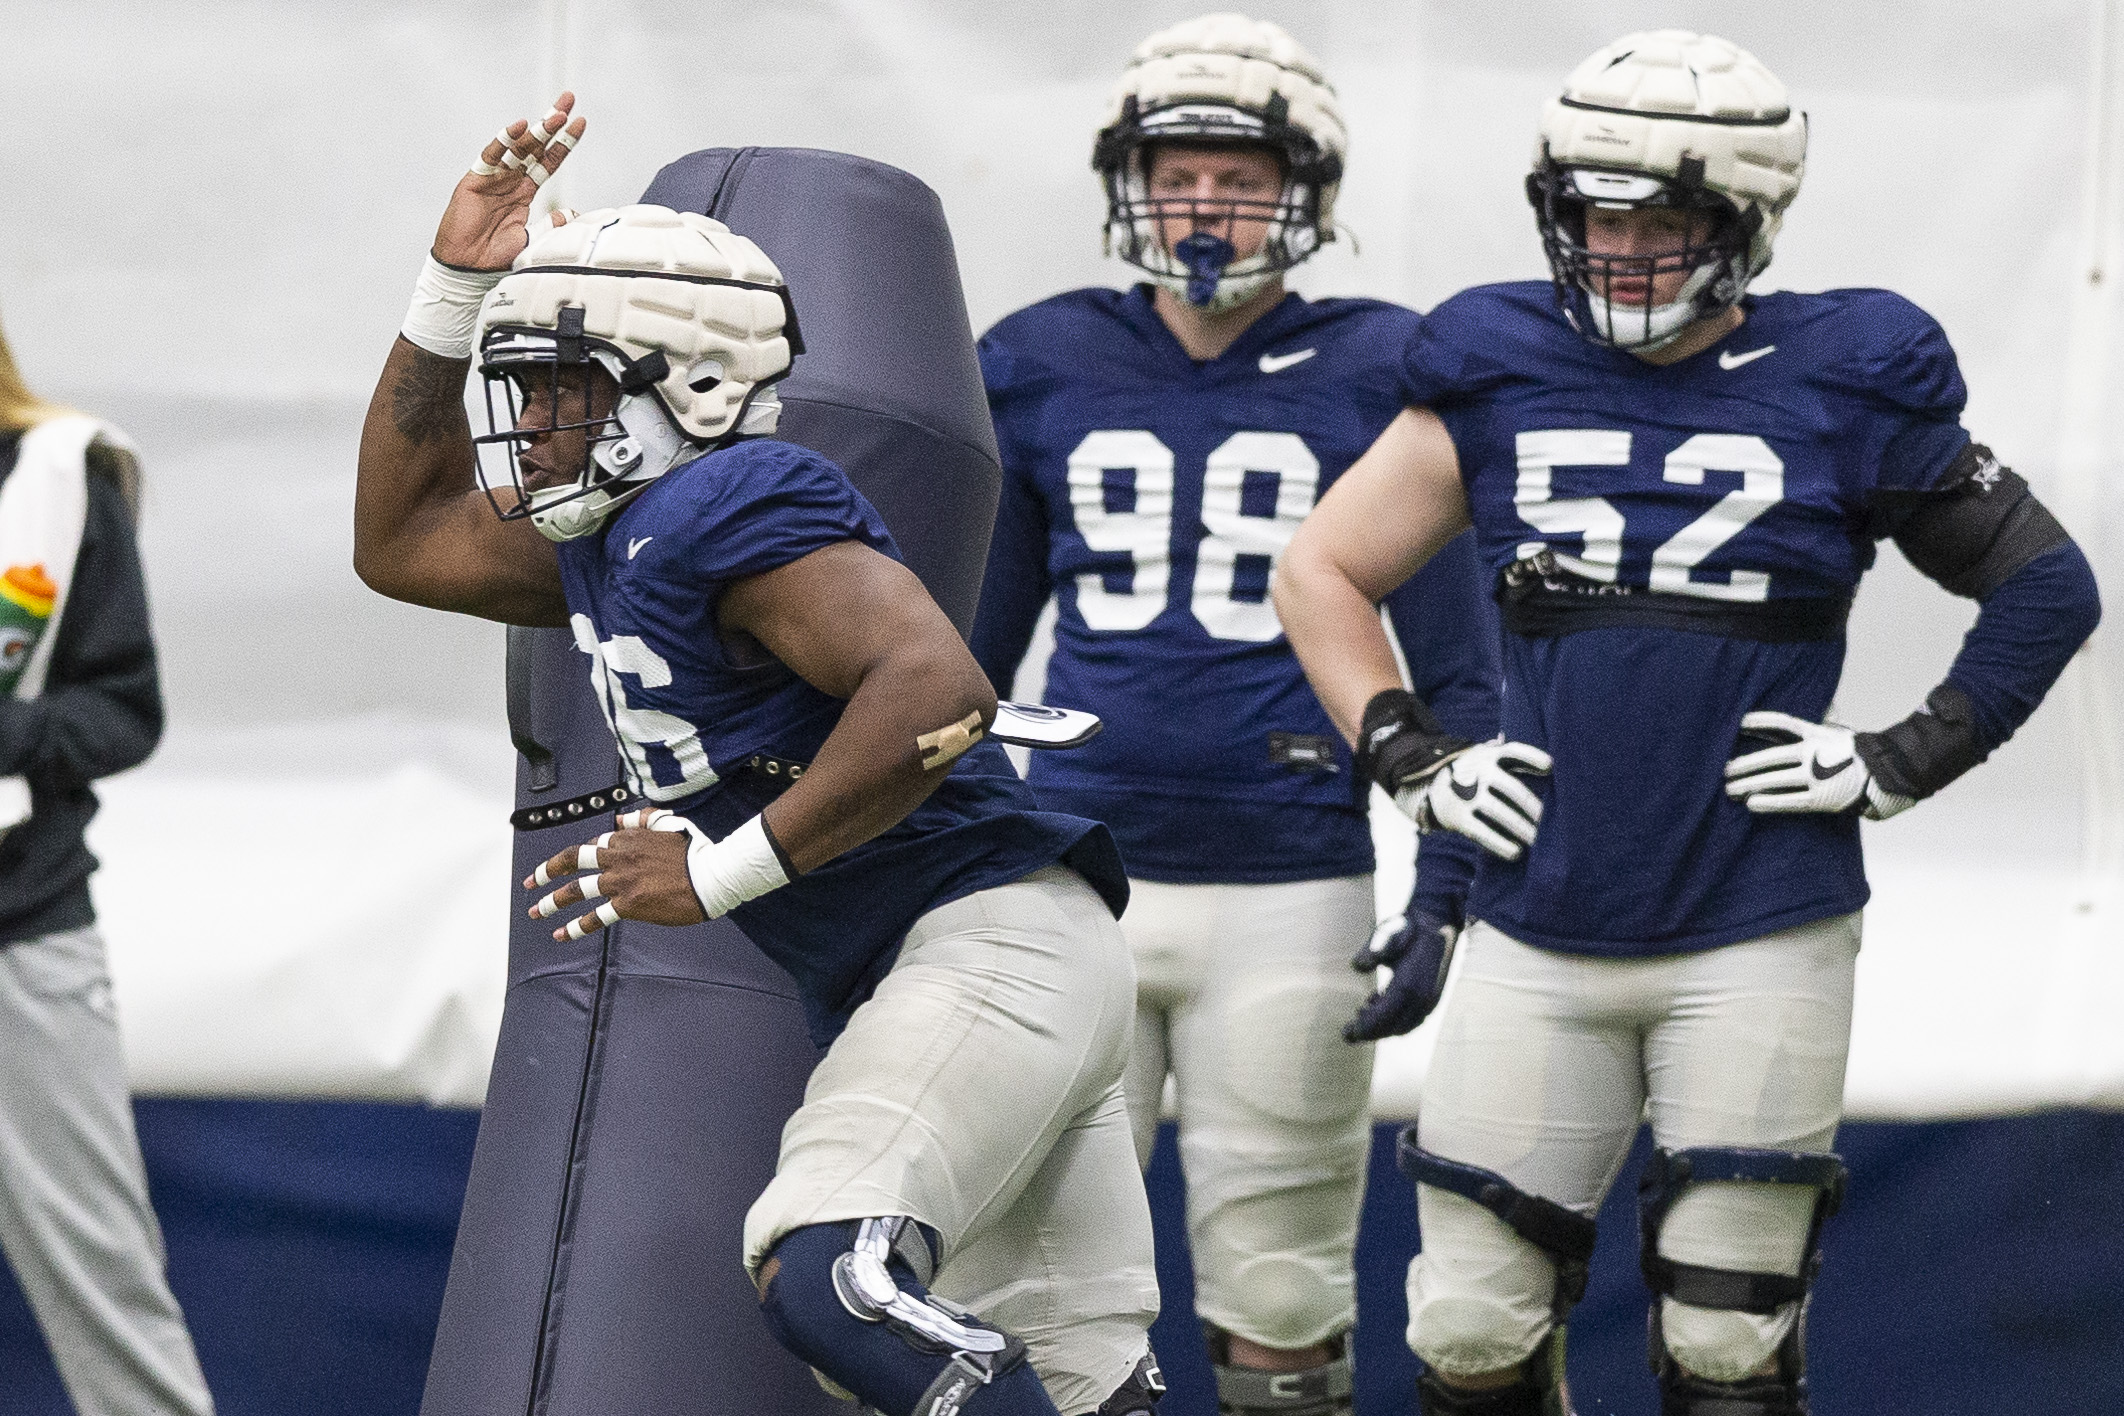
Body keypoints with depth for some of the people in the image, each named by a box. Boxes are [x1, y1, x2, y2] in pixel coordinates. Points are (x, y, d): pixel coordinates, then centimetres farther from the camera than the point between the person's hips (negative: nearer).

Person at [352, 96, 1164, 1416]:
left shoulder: (728, 510, -14)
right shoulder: (609, 538, 16)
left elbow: (938, 690, -27)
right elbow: (402, 541, 30)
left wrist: (723, 871, -22)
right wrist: (456, 286, 19)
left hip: (988, 942, -10)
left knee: (828, 1279, -29)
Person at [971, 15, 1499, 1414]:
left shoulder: (1375, 378, 0)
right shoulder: (1044, 368, 7)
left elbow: (1460, 677, 4)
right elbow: (972, 653, 17)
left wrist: (1446, 894, -5)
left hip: (1287, 893, -2)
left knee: (1279, 1297, 3)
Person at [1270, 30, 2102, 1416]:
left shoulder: (1843, 388, -1)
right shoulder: (1499, 380, 5)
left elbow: (2049, 588, 7)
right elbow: (1320, 575, 16)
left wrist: (1905, 763, -1)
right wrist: (1414, 759, 5)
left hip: (1759, 941, -2)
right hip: (1538, 931, 2)